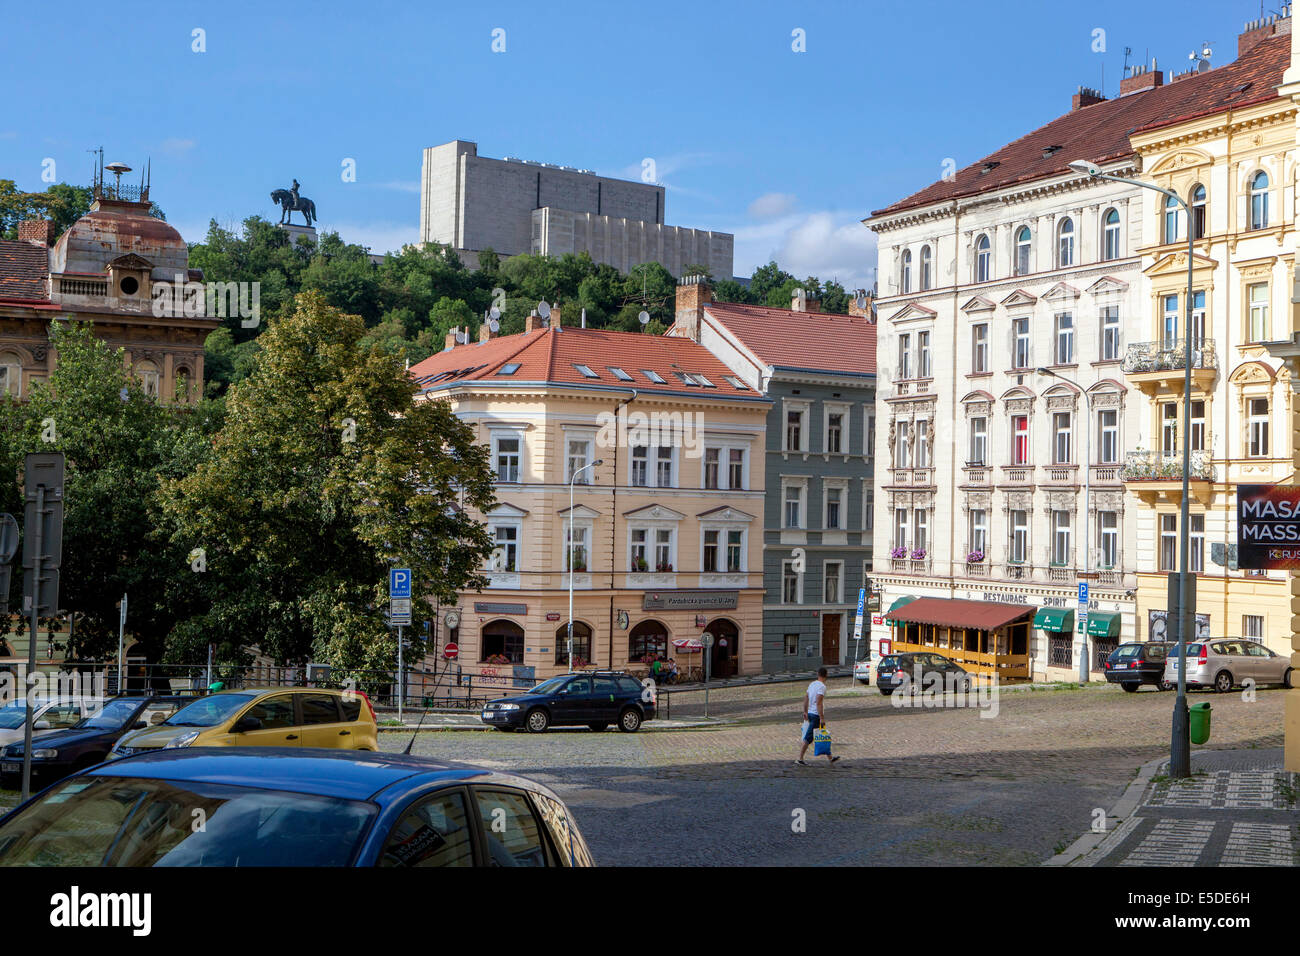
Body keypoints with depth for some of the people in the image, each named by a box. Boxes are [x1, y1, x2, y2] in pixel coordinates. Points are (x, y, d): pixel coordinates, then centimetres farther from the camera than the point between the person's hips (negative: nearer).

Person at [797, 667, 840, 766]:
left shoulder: (812, 684, 9)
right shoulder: (822, 687, -17)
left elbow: (806, 698, 14)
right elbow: (819, 703, -23)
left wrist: (805, 712, 21)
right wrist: (822, 718, -22)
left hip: (810, 713, 9)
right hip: (816, 715, -9)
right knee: (808, 738, -4)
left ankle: (829, 758, 24)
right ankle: (800, 759, -3)